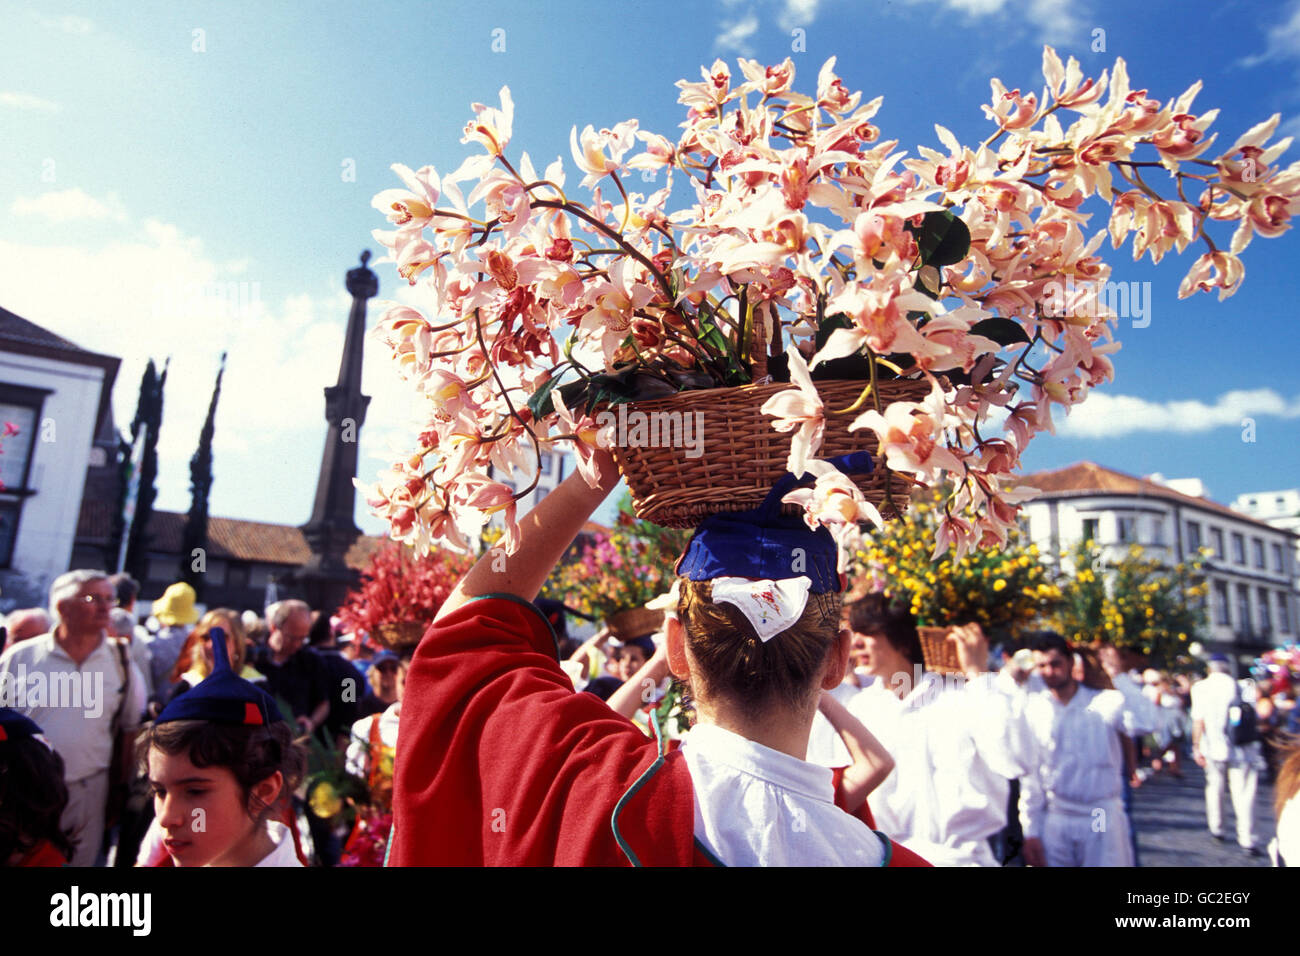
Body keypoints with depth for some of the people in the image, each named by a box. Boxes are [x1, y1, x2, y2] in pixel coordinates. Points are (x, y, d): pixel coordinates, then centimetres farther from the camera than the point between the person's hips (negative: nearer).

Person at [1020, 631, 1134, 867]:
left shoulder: (1104, 703, 0)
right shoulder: (1033, 709, -1)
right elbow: (1029, 774, 1)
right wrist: (1030, 831, 1)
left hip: (1103, 820, -1)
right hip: (1054, 822, 1)